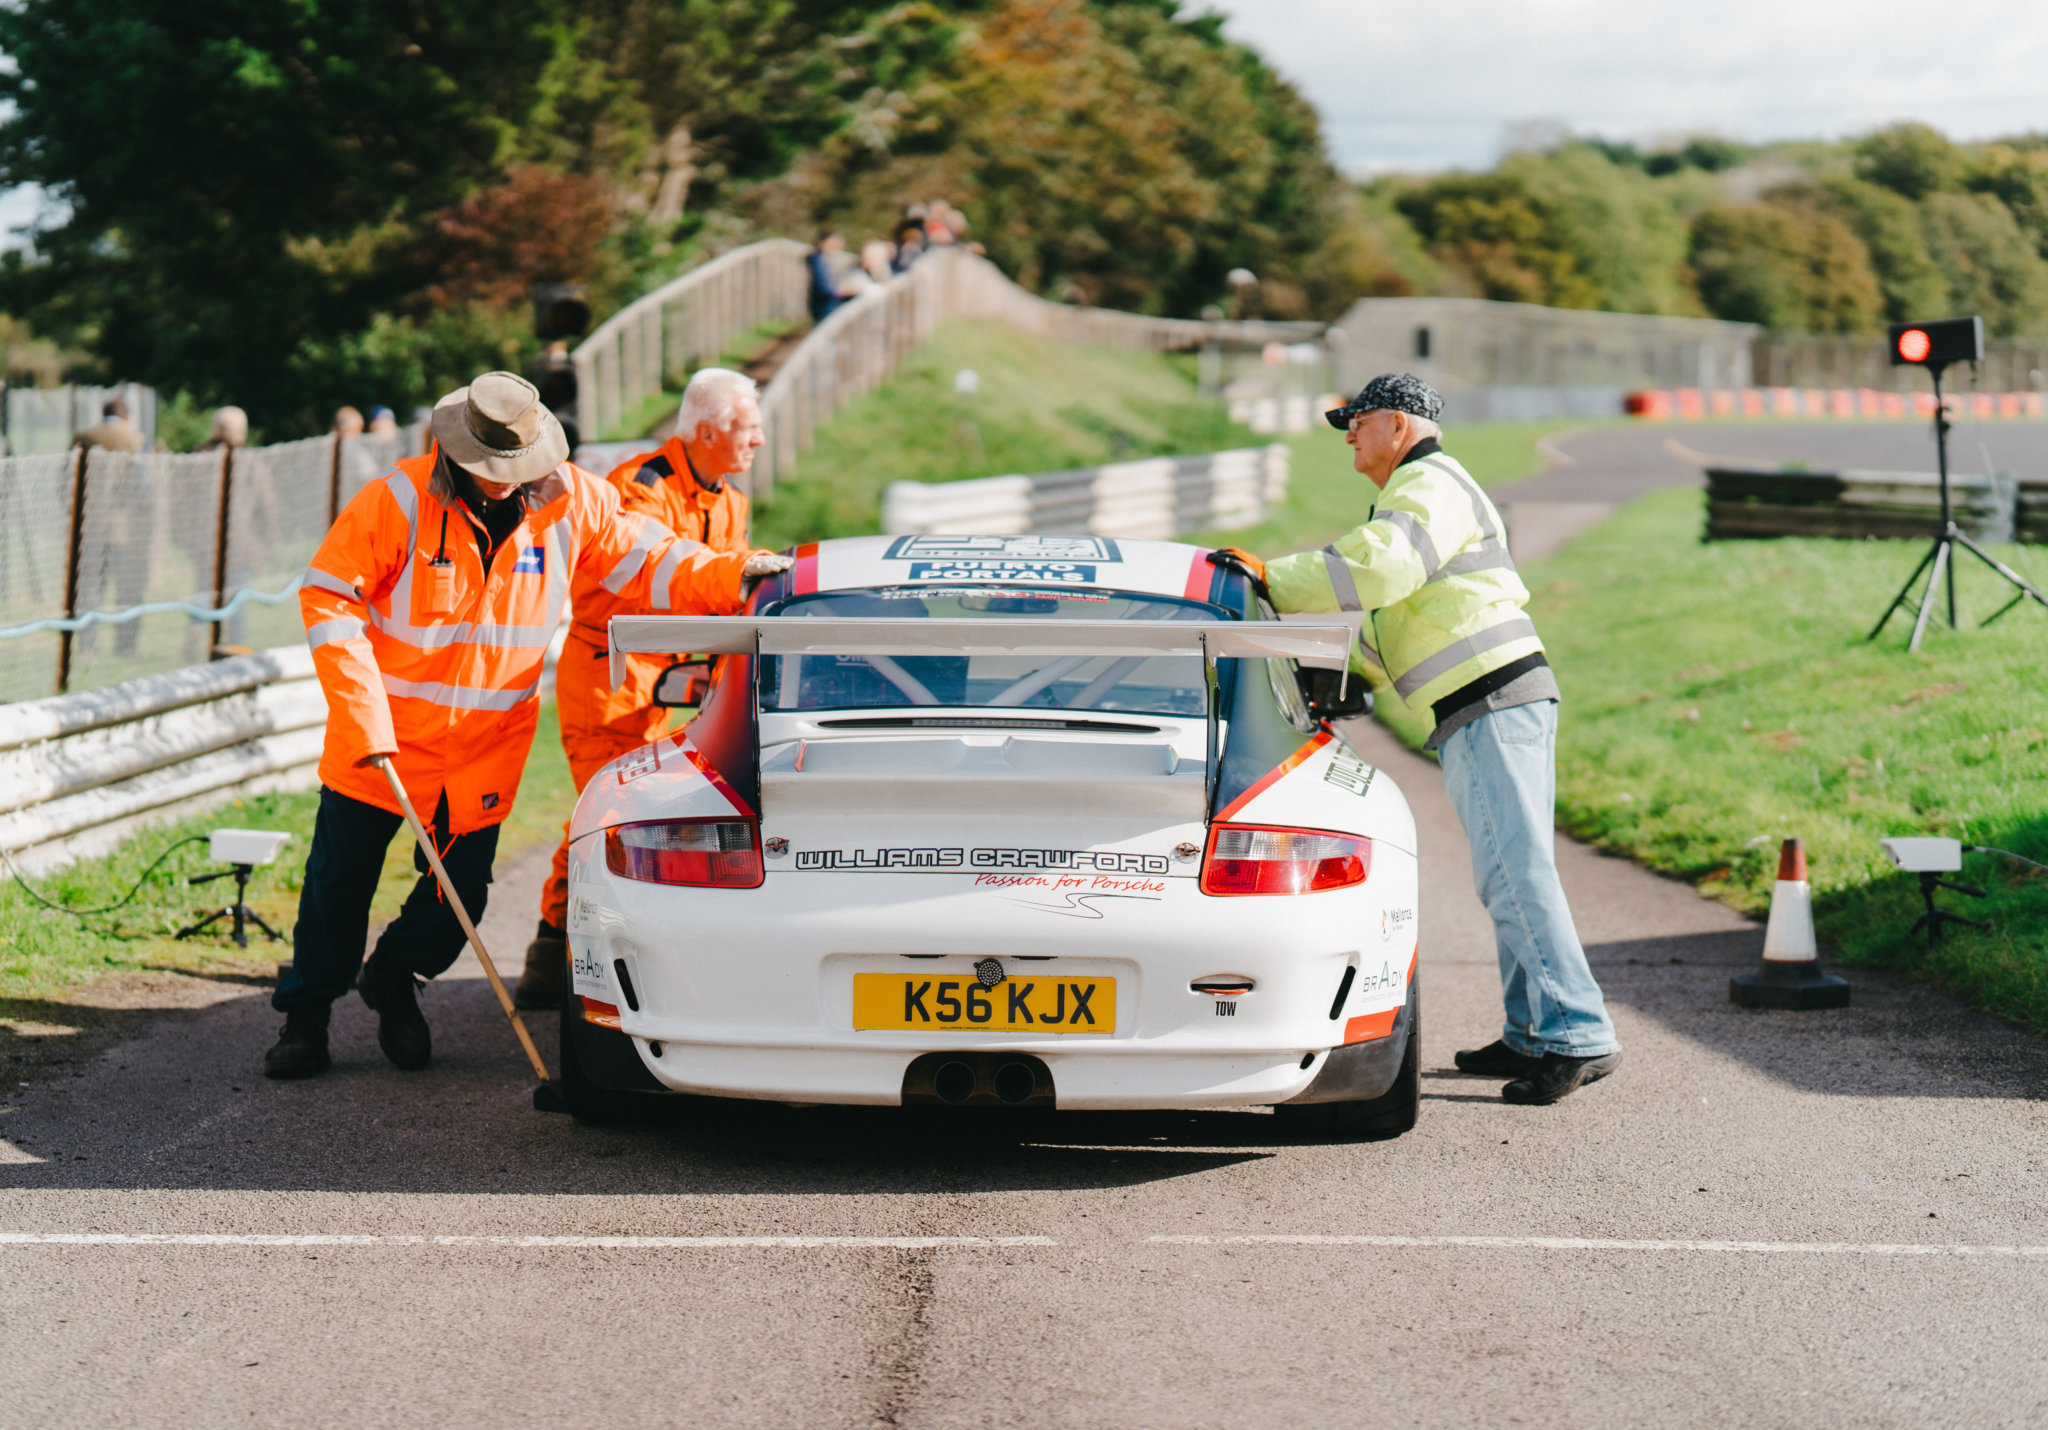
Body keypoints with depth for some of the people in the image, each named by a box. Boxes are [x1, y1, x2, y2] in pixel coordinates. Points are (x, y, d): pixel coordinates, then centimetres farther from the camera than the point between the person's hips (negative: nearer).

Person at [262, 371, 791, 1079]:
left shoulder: (571, 504, -6)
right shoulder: (400, 502, -16)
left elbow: (650, 564, 1)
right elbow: (328, 595, -13)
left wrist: (735, 575, -16)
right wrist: (360, 708, -20)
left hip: (489, 746, 3)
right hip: (383, 731, -3)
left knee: (461, 892, 8)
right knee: (339, 881, 4)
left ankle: (393, 975, 37)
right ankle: (305, 1014, 23)